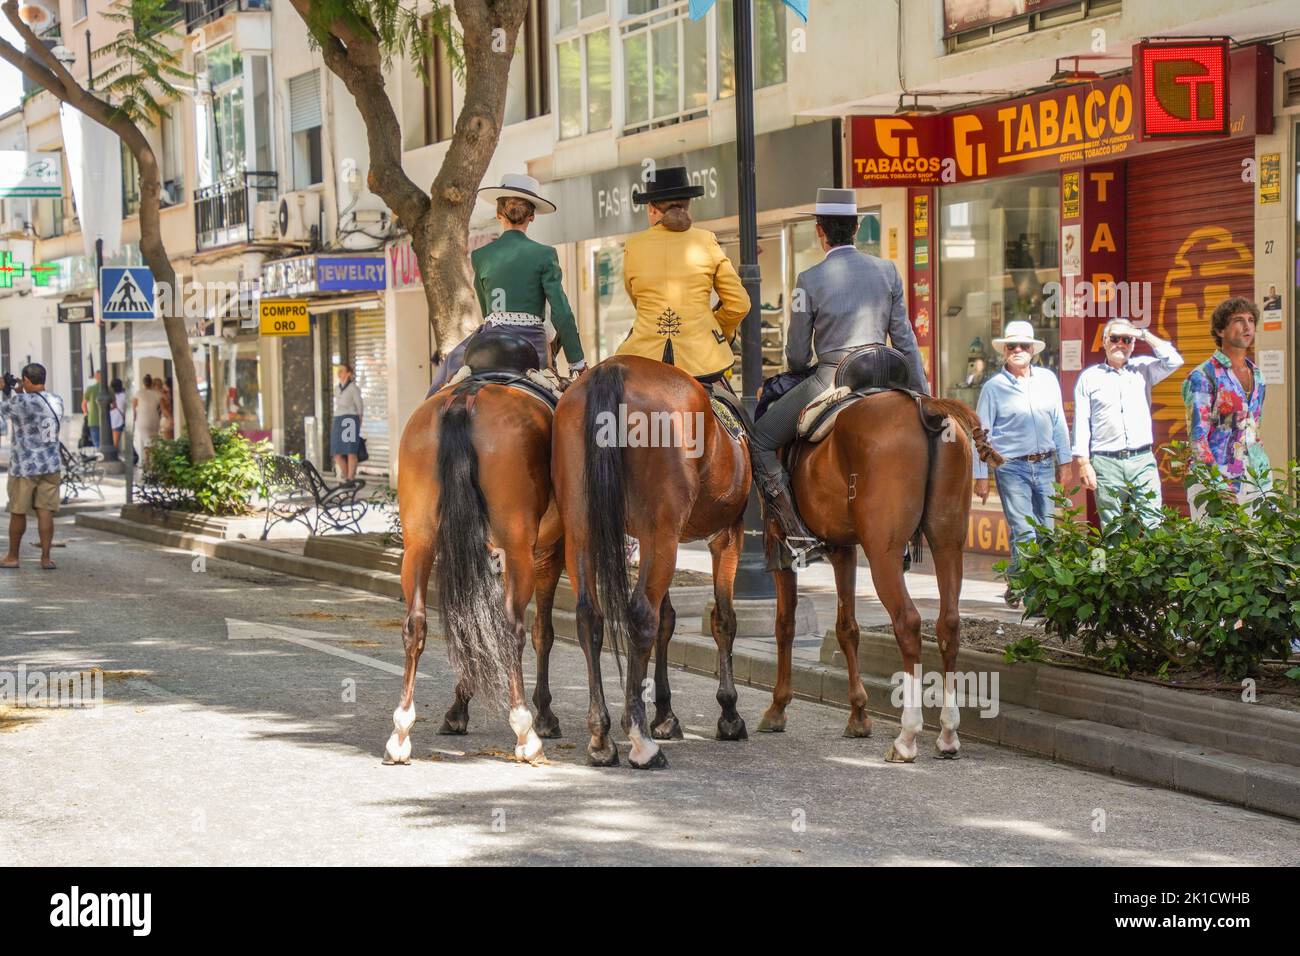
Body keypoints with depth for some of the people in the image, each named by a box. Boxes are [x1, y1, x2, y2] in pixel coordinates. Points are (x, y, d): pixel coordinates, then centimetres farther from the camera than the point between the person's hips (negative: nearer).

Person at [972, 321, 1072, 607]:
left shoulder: (1047, 380, 8)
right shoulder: (993, 387, -2)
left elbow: (1059, 423, 14)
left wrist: (1064, 461, 12)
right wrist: (981, 476, -2)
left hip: (1045, 465, 4)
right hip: (1012, 468, -4)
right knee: (1024, 534, -11)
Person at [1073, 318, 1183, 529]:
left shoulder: (1143, 369, 15)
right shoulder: (1089, 377, 10)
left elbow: (1173, 361, 0)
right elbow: (1081, 422, 5)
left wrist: (1144, 335, 2)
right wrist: (1084, 463, -4)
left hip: (1143, 461, 1)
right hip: (1106, 463, -1)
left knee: (1152, 525, -7)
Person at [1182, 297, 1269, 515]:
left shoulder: (1257, 376, 14)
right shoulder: (1202, 377, -6)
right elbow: (1197, 437, -10)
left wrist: (1263, 475, 16)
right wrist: (1219, 486, -18)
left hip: (1257, 478, 6)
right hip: (1216, 480, -6)